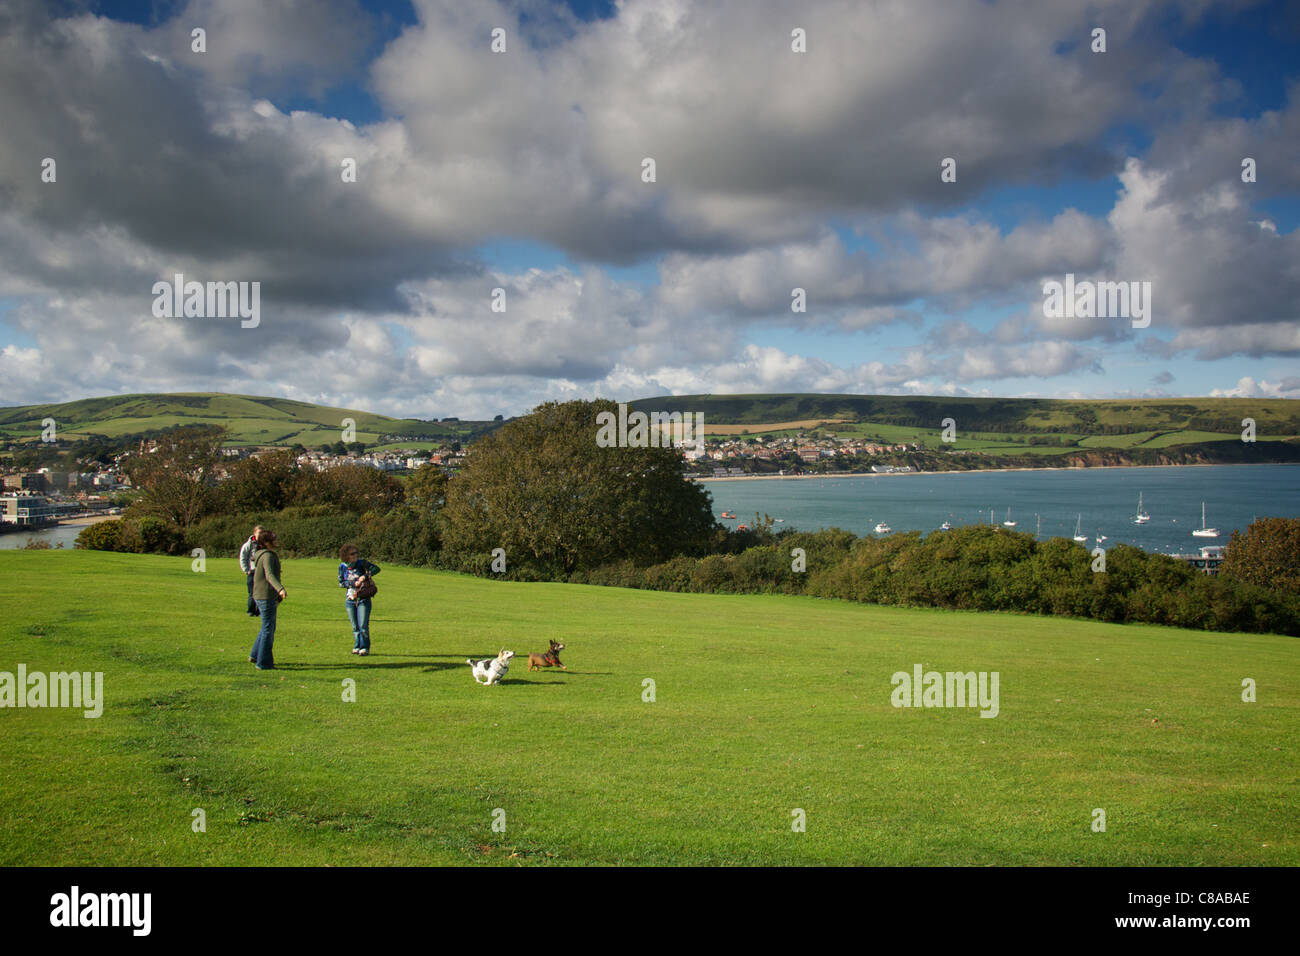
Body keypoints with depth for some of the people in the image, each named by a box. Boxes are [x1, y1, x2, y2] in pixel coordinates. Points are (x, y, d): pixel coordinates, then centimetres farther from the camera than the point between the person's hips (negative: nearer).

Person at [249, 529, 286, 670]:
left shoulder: (261, 555, 16)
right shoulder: (268, 555, -16)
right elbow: (269, 574, -33)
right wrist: (280, 588, -48)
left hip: (260, 596, 10)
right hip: (266, 596, -10)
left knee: (268, 627, 21)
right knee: (268, 629, -3)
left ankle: (255, 655, 27)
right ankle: (263, 663, 2)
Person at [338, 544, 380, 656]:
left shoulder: (361, 562, -8)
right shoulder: (342, 567, -1)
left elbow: (376, 568, -10)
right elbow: (341, 583, 0)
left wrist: (365, 576, -23)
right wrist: (353, 584, -15)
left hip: (363, 599, -3)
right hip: (350, 600, 3)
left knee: (363, 625, -8)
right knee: (355, 626, 10)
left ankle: (364, 648, 0)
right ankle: (357, 646, 23)